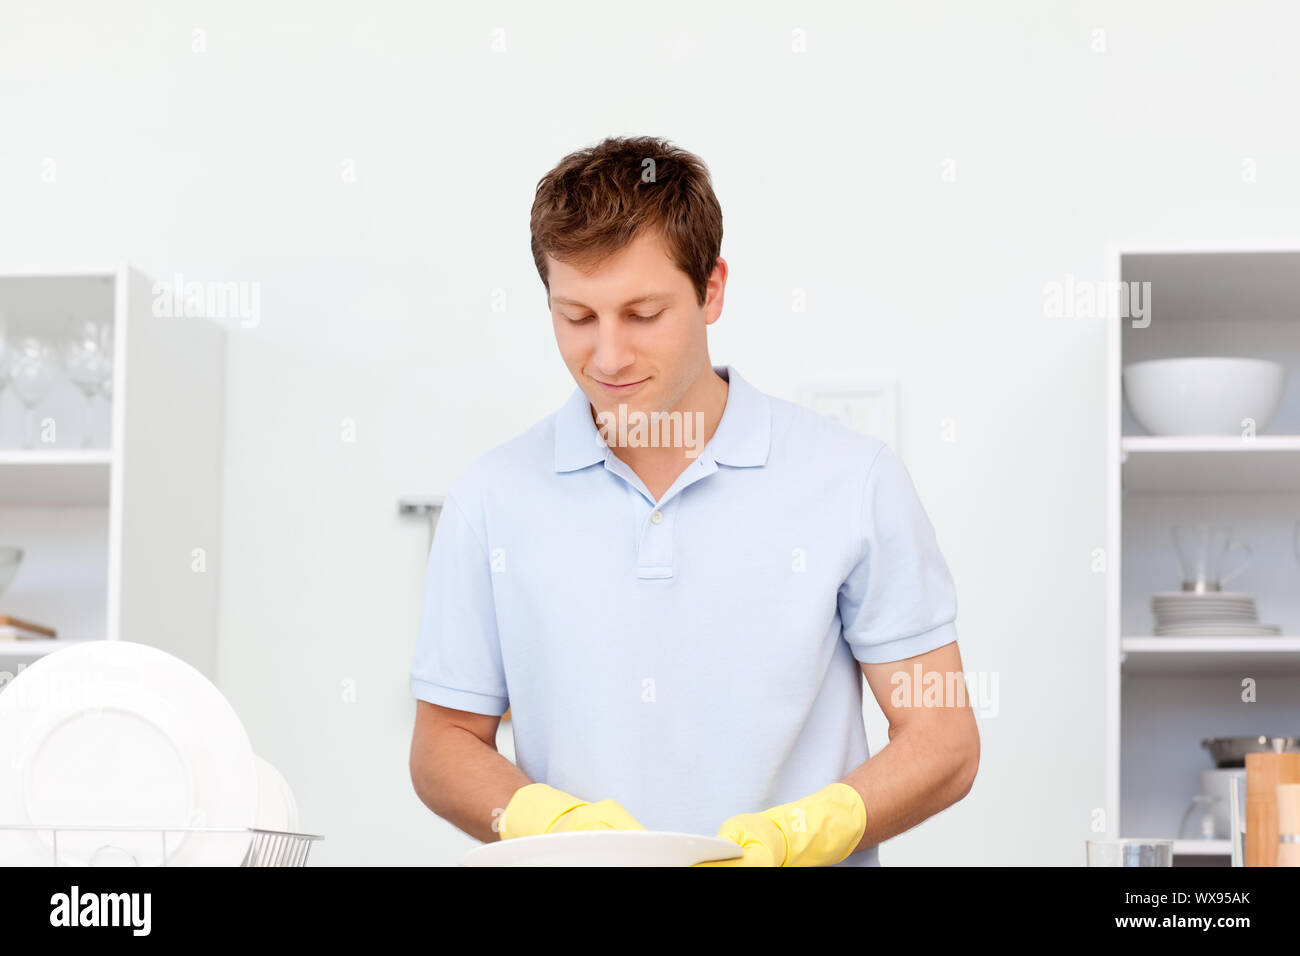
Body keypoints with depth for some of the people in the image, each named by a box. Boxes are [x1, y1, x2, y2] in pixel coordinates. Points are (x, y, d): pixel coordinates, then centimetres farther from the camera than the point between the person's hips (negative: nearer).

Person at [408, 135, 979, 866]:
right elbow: (446, 742, 11)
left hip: (799, 865, -1)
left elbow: (942, 740, 3)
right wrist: (547, 818, -8)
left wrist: (788, 838, -12)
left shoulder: (854, 481, 1)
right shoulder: (492, 498, 6)